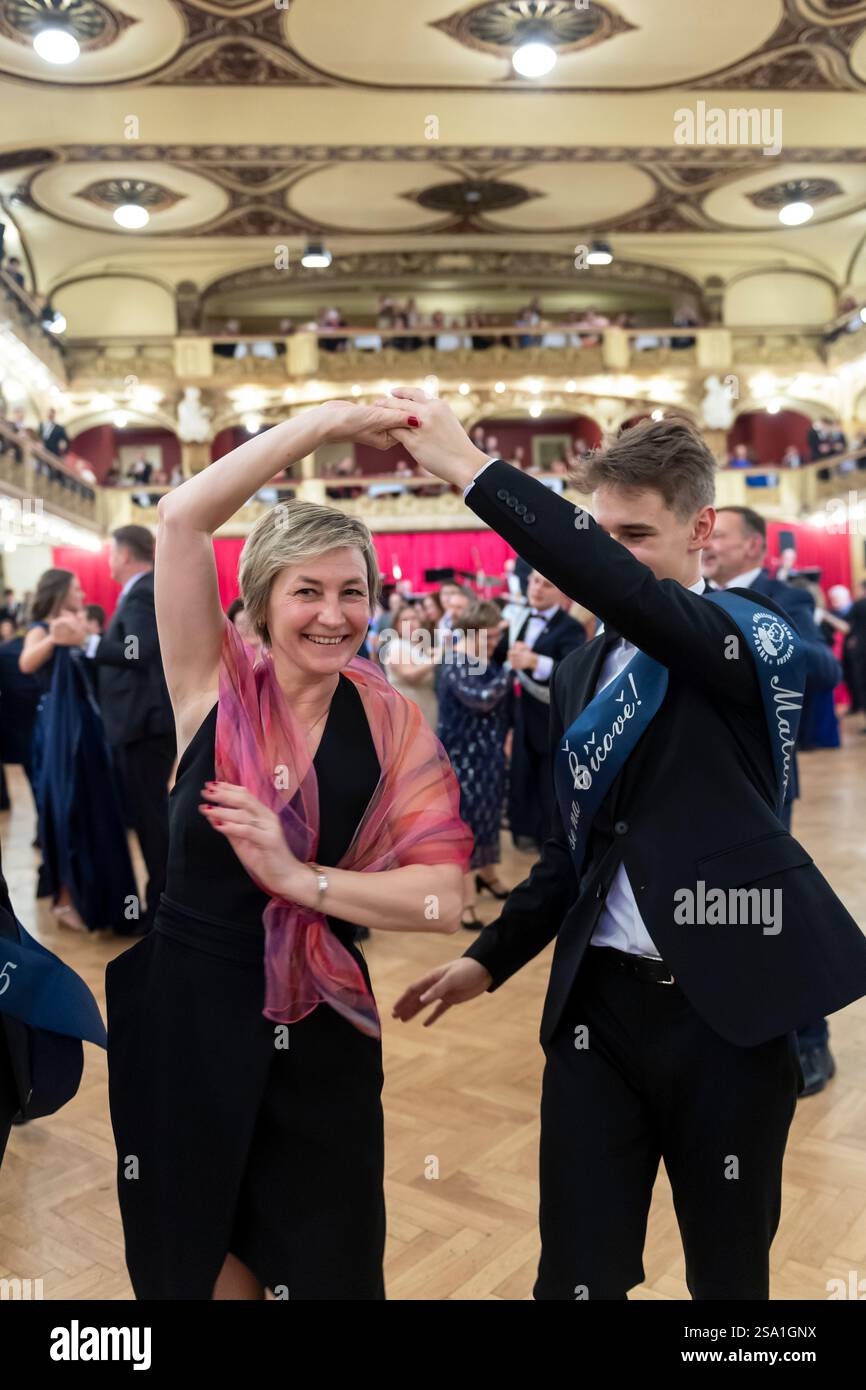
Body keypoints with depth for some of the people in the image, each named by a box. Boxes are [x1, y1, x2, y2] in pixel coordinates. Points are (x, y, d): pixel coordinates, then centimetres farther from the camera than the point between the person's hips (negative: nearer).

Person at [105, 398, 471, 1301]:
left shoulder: (392, 727, -5)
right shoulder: (216, 687, -6)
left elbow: (443, 899, -12)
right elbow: (180, 519, -19)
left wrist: (298, 877, -20)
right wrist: (321, 424, -17)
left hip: (320, 1032, 1)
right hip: (183, 1009, 0)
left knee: (326, 1268, 16)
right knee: (192, 1261, 18)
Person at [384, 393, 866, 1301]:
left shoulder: (755, 637, -8)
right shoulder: (578, 676, 10)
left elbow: (628, 596, -29)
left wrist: (471, 471, -30)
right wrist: (492, 957, 10)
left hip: (725, 1002, -4)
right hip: (598, 1003, 4)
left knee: (729, 1272, 13)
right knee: (576, 1273, 7)